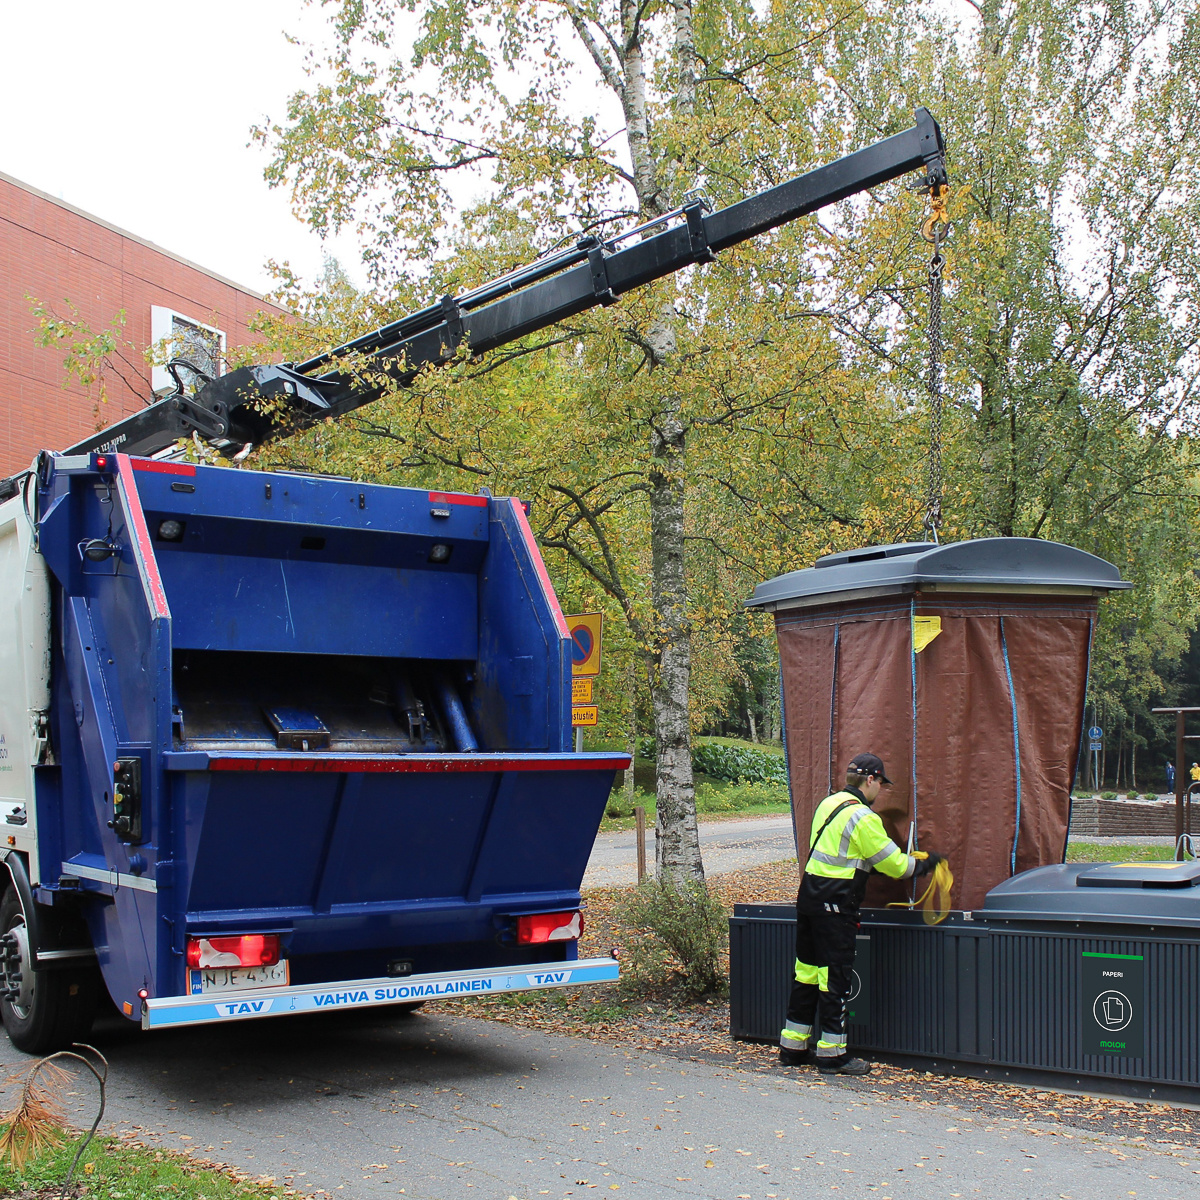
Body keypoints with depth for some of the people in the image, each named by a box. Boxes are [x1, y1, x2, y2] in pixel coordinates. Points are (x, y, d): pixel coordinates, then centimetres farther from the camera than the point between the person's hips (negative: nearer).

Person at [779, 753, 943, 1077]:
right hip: (834, 905, -9)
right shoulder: (862, 818, -15)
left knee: (807, 972, 14)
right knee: (835, 977, -1)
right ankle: (832, 1054, 5)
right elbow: (895, 864, -10)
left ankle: (793, 1047, 21)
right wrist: (926, 864, 9)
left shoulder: (828, 804, 12)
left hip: (808, 895, 9)